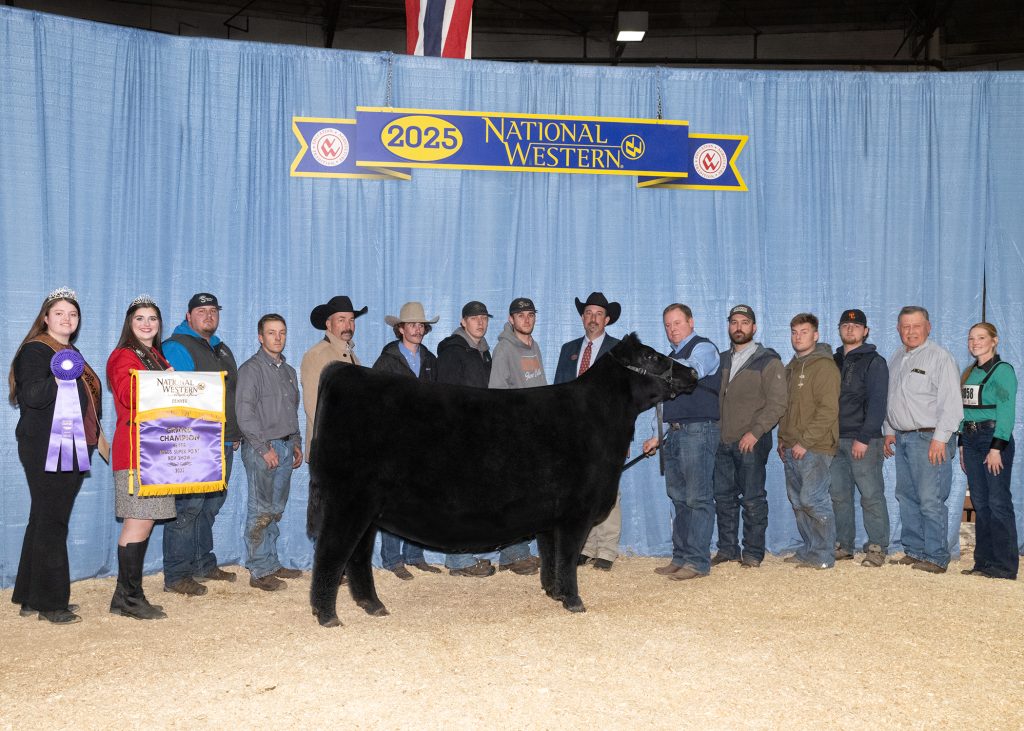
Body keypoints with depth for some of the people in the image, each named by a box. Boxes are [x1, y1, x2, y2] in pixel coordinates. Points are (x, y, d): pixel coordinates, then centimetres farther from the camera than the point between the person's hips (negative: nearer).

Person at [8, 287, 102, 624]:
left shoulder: (73, 354, 18)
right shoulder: (35, 351, -8)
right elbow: (30, 397, -20)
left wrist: (94, 438, 25)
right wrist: (56, 379, -37)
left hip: (70, 451, 9)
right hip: (45, 452, -9)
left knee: (44, 521, 12)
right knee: (50, 522, -6)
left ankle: (30, 597, 18)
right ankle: (49, 602, 0)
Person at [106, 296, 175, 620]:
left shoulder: (157, 357, 22)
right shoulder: (124, 356, -4)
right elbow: (129, 395, -20)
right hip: (135, 447, -9)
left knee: (145, 521, 8)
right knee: (140, 521, -9)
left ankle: (126, 596, 13)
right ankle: (129, 597, -3)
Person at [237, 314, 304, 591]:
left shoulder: (289, 371, 18)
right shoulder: (251, 369, -7)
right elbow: (244, 414, -13)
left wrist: (296, 443, 16)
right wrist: (265, 448, -15)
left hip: (285, 446, 7)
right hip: (261, 448, -7)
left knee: (276, 510, 11)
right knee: (261, 511, -6)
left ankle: (271, 563, 19)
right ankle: (259, 571, -1)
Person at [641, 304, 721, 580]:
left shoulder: (703, 348, -2)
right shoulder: (673, 356, 24)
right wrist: (658, 436, 21)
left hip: (698, 431, -9)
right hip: (675, 433, 9)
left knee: (698, 498, -7)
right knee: (679, 498, 10)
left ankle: (698, 561, -5)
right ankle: (680, 557, 15)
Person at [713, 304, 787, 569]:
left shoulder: (768, 361, -2)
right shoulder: (722, 360, 15)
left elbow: (777, 403, -8)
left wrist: (755, 432, -16)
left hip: (751, 442, -5)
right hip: (722, 442, 5)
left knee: (753, 499, 0)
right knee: (724, 497, 9)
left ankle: (753, 552, 10)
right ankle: (727, 549, 18)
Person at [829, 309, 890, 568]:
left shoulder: (874, 362, -2)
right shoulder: (833, 361, 17)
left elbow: (877, 404, -10)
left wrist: (864, 438, -17)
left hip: (863, 441, -6)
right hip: (835, 440, 6)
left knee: (871, 495, -4)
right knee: (839, 495, 9)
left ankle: (877, 547, 3)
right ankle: (843, 545, 17)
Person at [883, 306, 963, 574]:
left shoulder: (939, 357, -7)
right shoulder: (896, 359, 17)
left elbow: (951, 403, -13)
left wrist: (940, 438, -17)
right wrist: (889, 431, 18)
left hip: (928, 438, -8)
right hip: (902, 438, 8)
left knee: (930, 501, -8)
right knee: (906, 498, 10)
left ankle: (936, 558, -2)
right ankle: (914, 551, 19)